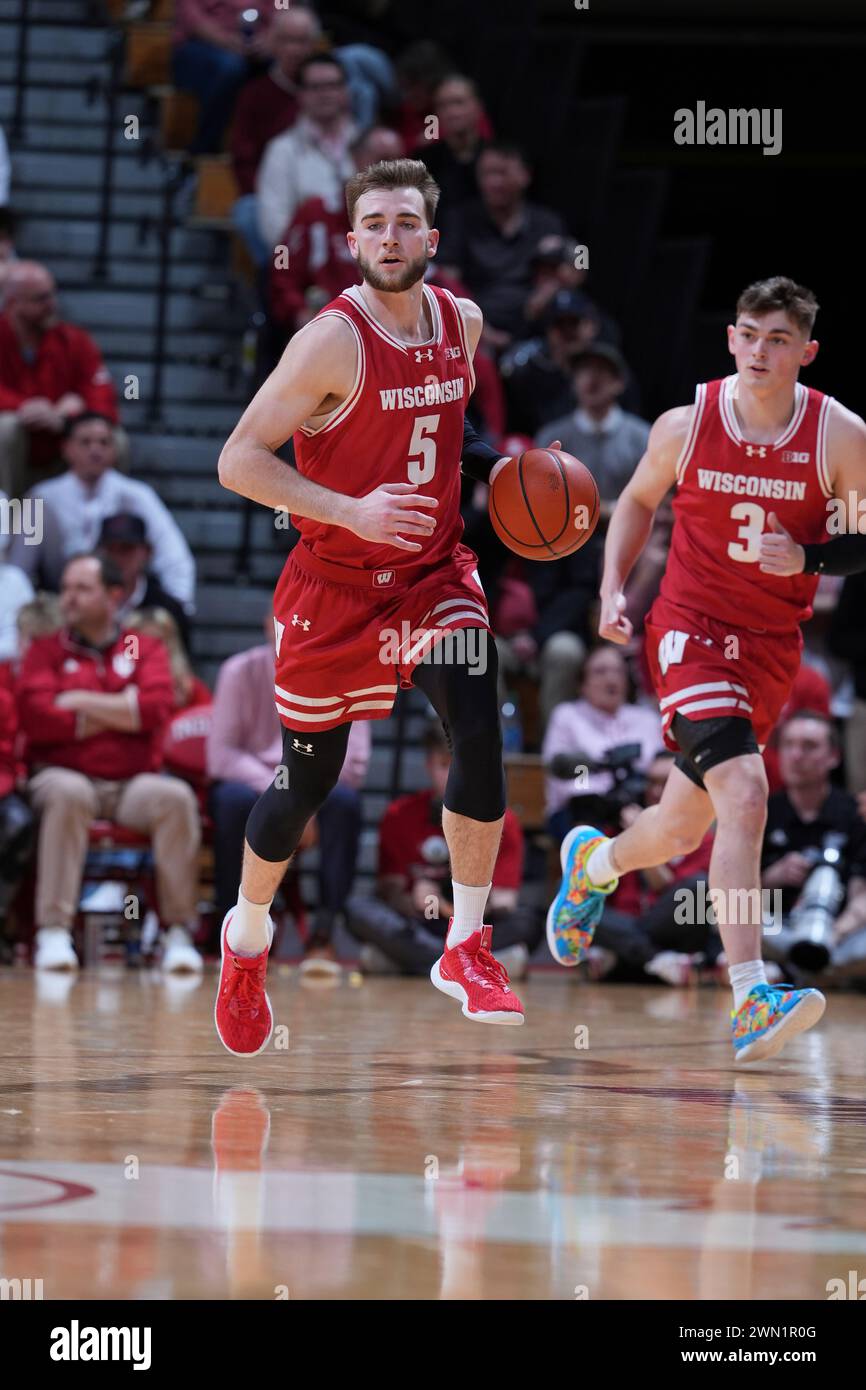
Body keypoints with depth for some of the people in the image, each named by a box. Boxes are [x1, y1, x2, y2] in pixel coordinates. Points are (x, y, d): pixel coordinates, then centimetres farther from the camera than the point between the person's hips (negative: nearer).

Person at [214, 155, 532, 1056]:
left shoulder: (463, 324, 1)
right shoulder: (333, 341, -19)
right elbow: (239, 461, -20)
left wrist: (493, 464, 3)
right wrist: (353, 510, -28)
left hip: (434, 573, 4)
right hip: (335, 584, -4)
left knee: (479, 731, -19)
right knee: (307, 780, 6)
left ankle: (466, 949, -9)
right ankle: (247, 937, 34)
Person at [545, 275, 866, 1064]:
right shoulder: (686, 425, -6)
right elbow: (639, 500, 13)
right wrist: (614, 586, 0)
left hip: (774, 645, 3)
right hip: (693, 629, -3)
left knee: (681, 830, 15)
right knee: (744, 795, -25)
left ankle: (592, 864, 51)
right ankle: (751, 999, -30)